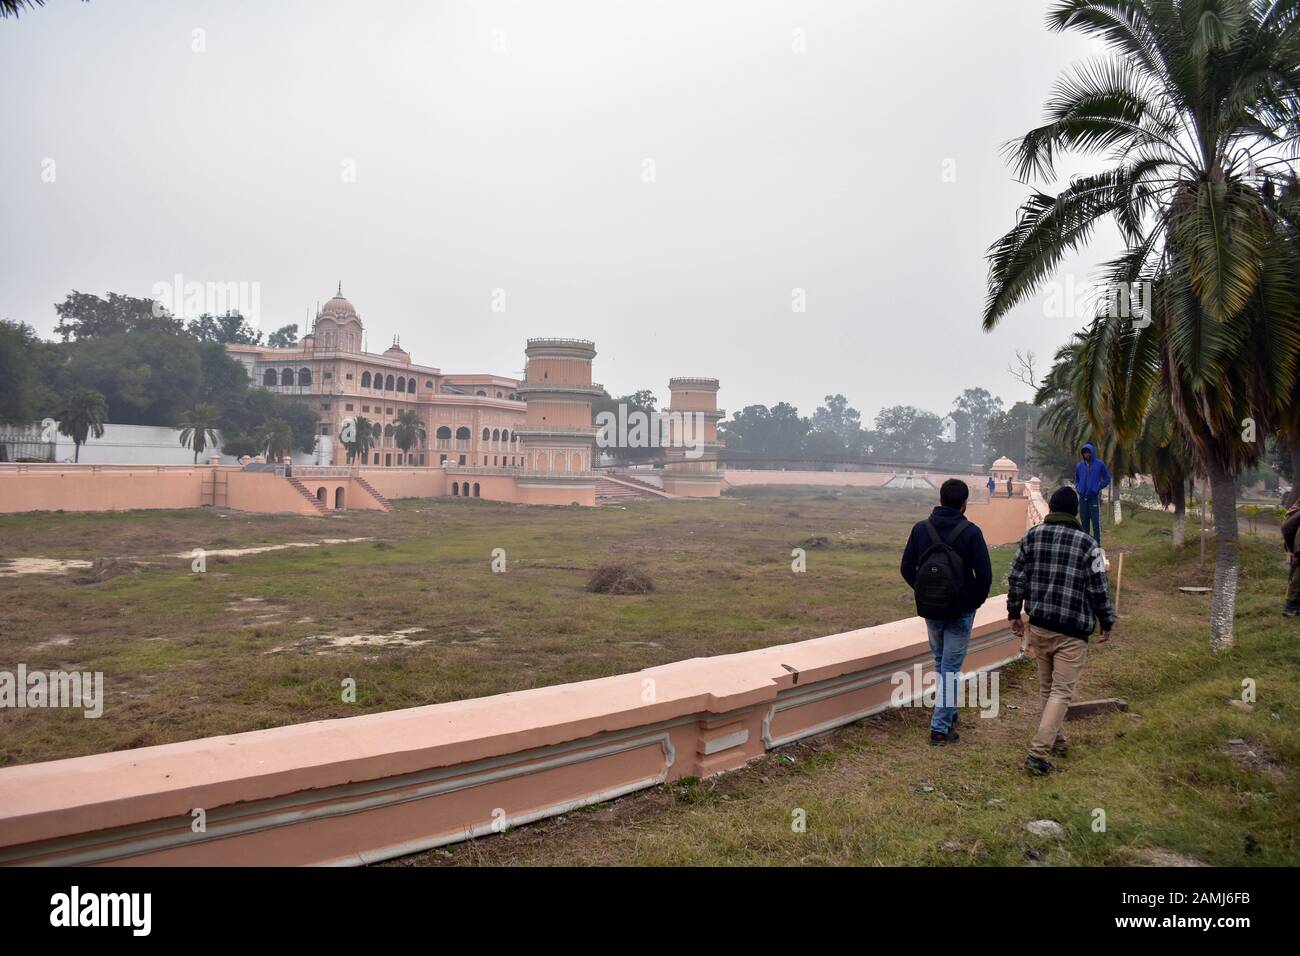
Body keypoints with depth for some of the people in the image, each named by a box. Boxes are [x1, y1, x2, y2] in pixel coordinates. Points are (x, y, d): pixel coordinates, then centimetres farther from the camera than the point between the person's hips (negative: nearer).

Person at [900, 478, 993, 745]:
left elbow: (906, 569, 0)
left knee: (940, 663, 21)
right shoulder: (970, 532, -13)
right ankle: (941, 727, 1)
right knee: (951, 667, 2)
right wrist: (976, 601, 3)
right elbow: (984, 574, -14)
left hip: (930, 610, 4)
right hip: (961, 612, -3)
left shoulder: (921, 529, -3)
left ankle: (948, 714, 32)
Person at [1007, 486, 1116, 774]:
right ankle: (1038, 753, -9)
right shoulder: (1087, 544, -8)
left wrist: (1014, 614, 15)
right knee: (1062, 692, -1)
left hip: (1038, 625, 4)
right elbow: (1099, 589, -5)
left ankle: (1055, 741, 32)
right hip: (1072, 632, -4)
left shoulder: (1031, 536, 3)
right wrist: (1106, 623, 9)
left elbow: (1016, 579, 4)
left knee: (1047, 687, 19)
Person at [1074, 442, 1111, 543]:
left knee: (1096, 521, -7)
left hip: (1094, 497, -4)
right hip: (1083, 497, 4)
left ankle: (1097, 542, -3)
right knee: (1084, 522, 8)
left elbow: (1107, 479, 6)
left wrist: (1098, 487, -5)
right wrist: (1078, 488, 7)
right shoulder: (1079, 466, 9)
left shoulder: (1100, 464, -1)